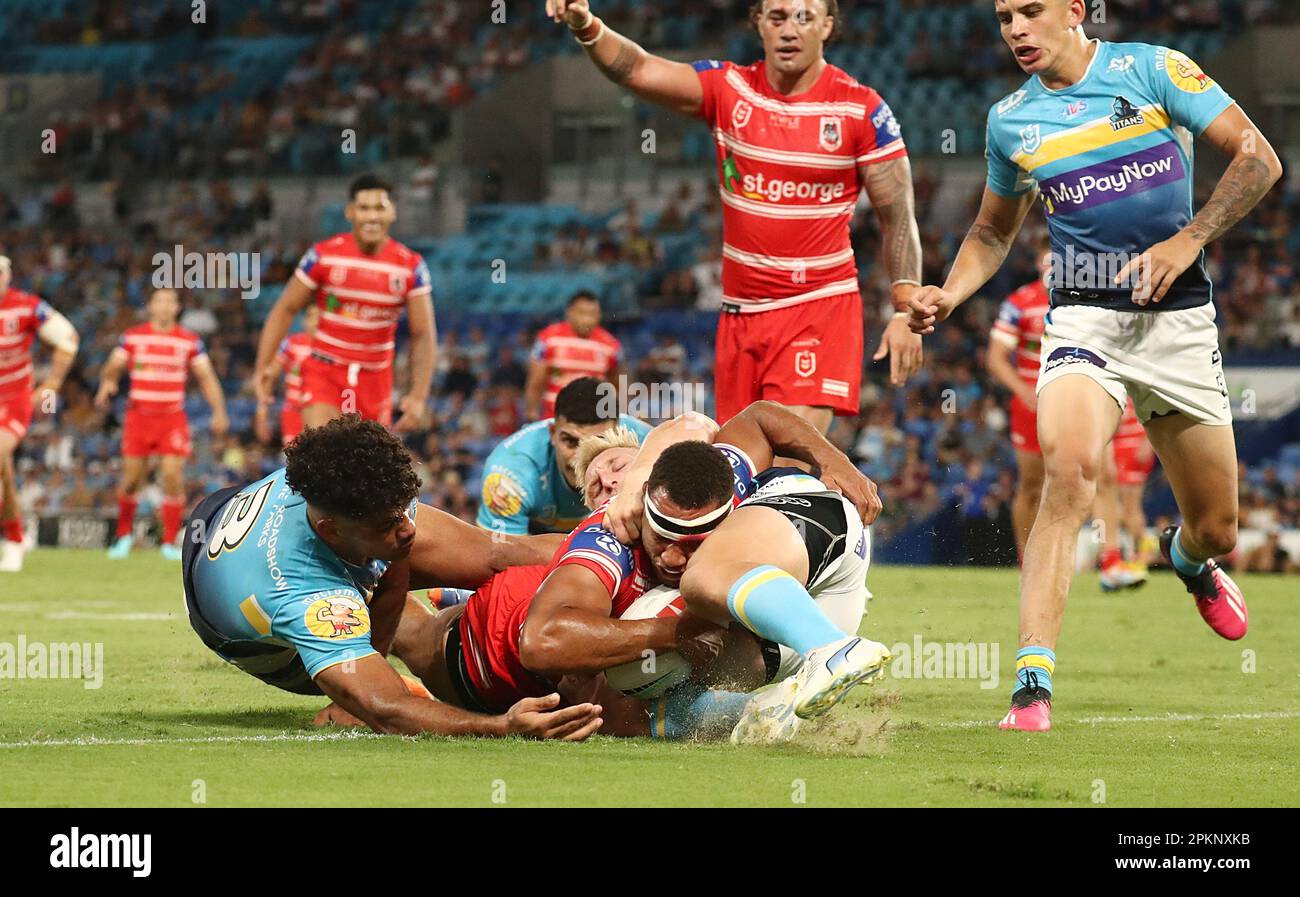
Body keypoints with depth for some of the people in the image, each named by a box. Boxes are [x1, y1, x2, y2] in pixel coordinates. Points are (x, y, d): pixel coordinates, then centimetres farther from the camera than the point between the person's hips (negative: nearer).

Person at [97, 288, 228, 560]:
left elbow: (206, 377, 5)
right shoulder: (133, 336, 5)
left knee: (173, 477, -12)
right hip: (139, 415, 0)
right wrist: (107, 383, -16)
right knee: (131, 479, 1)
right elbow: (113, 367, 7)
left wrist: (219, 412, -4)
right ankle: (124, 534, 25)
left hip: (173, 418, 0)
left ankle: (170, 542, -2)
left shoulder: (190, 341, 4)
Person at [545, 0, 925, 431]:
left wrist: (906, 311, -8)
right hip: (740, 310, 4)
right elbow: (637, 70, -13)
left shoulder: (862, 110, -5)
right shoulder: (728, 89, 1)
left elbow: (899, 218, -1)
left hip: (819, 308, -4)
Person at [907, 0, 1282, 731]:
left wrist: (1188, 239, -15)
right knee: (1068, 467, -29)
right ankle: (1034, 682, -33)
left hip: (1179, 319, 0)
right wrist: (949, 296, 5)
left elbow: (1258, 157, -5)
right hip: (1084, 320, 0)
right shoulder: (1009, 121, 7)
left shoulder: (1153, 70, -4)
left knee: (1216, 531, 8)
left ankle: (1188, 558, 49)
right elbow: (993, 231, 23)